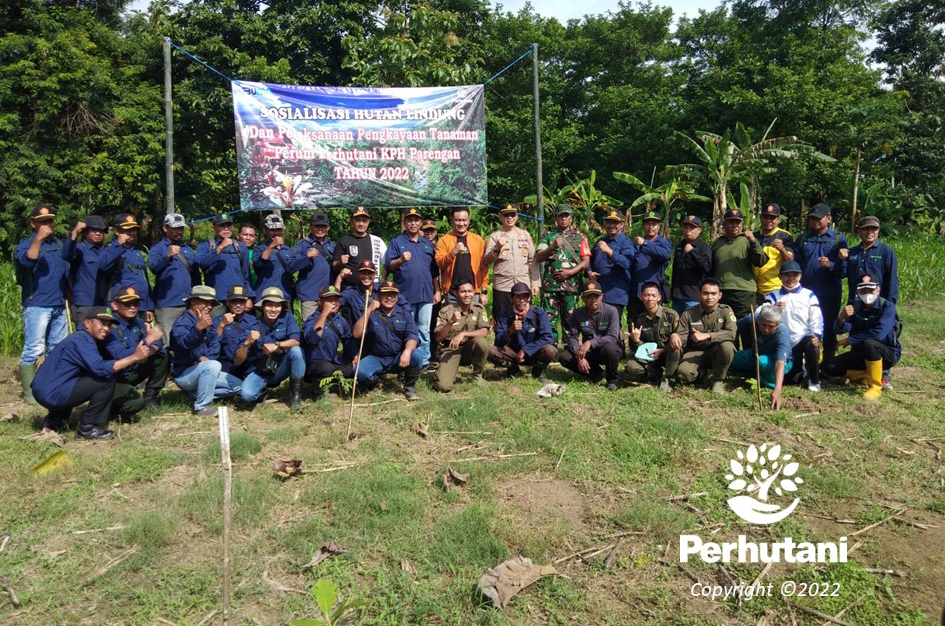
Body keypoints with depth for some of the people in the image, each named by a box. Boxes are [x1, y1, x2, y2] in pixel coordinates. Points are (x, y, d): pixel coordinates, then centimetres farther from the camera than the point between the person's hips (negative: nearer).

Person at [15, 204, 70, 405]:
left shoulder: (58, 243, 15)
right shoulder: (26, 243, -3)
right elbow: (27, 261, -26)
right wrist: (38, 239, -36)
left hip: (58, 305, 7)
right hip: (36, 305, -7)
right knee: (33, 350, -7)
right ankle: (29, 392, 0)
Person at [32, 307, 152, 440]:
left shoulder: (81, 338, 13)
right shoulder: (81, 340, -17)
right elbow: (101, 369, -29)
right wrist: (135, 357, -26)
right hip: (52, 395, -10)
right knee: (107, 380, -15)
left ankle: (54, 420, 24)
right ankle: (87, 427, -5)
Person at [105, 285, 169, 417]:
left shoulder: (137, 322, 3)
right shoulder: (110, 326, -22)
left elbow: (158, 343, 4)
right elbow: (121, 357, -33)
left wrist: (153, 347, -21)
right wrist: (148, 340, -35)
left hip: (132, 373, 8)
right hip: (113, 379, -8)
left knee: (162, 357, -2)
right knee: (135, 403, -30)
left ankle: (150, 399, 7)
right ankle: (110, 407, 3)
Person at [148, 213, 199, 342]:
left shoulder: (189, 250, 17)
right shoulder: (158, 248, 2)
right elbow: (153, 267, -17)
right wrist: (168, 256, -34)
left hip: (189, 306, 5)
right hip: (166, 306, -5)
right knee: (166, 343, -6)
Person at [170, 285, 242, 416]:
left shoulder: (207, 322, 10)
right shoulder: (183, 321, -18)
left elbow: (215, 344, 2)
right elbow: (183, 342, -40)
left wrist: (207, 357, -20)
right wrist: (198, 328, -59)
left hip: (202, 370, 8)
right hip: (183, 373, -8)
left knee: (236, 386, 1)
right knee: (213, 365, -36)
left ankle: (195, 393, 6)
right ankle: (201, 406, -24)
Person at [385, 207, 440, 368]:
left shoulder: (428, 244, 17)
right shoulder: (396, 242, 5)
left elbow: (434, 270, 16)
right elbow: (388, 266, -2)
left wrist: (437, 291, 9)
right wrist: (400, 260, -21)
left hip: (426, 294, 3)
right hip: (405, 295, -3)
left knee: (424, 330, 3)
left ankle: (424, 361, 9)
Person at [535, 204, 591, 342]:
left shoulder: (579, 237, 10)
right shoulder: (548, 236, 12)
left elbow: (586, 262, 4)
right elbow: (538, 258, 1)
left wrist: (569, 272, -10)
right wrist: (553, 247, -15)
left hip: (571, 285, 0)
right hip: (550, 284, 1)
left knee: (570, 321, 3)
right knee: (549, 320, -2)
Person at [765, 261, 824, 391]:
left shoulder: (809, 295, 7)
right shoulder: (774, 296, 8)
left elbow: (816, 319, -1)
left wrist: (817, 335, -19)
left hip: (805, 337, -1)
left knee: (812, 345, -37)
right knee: (787, 378, -5)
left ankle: (814, 381, -14)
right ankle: (798, 366, 32)